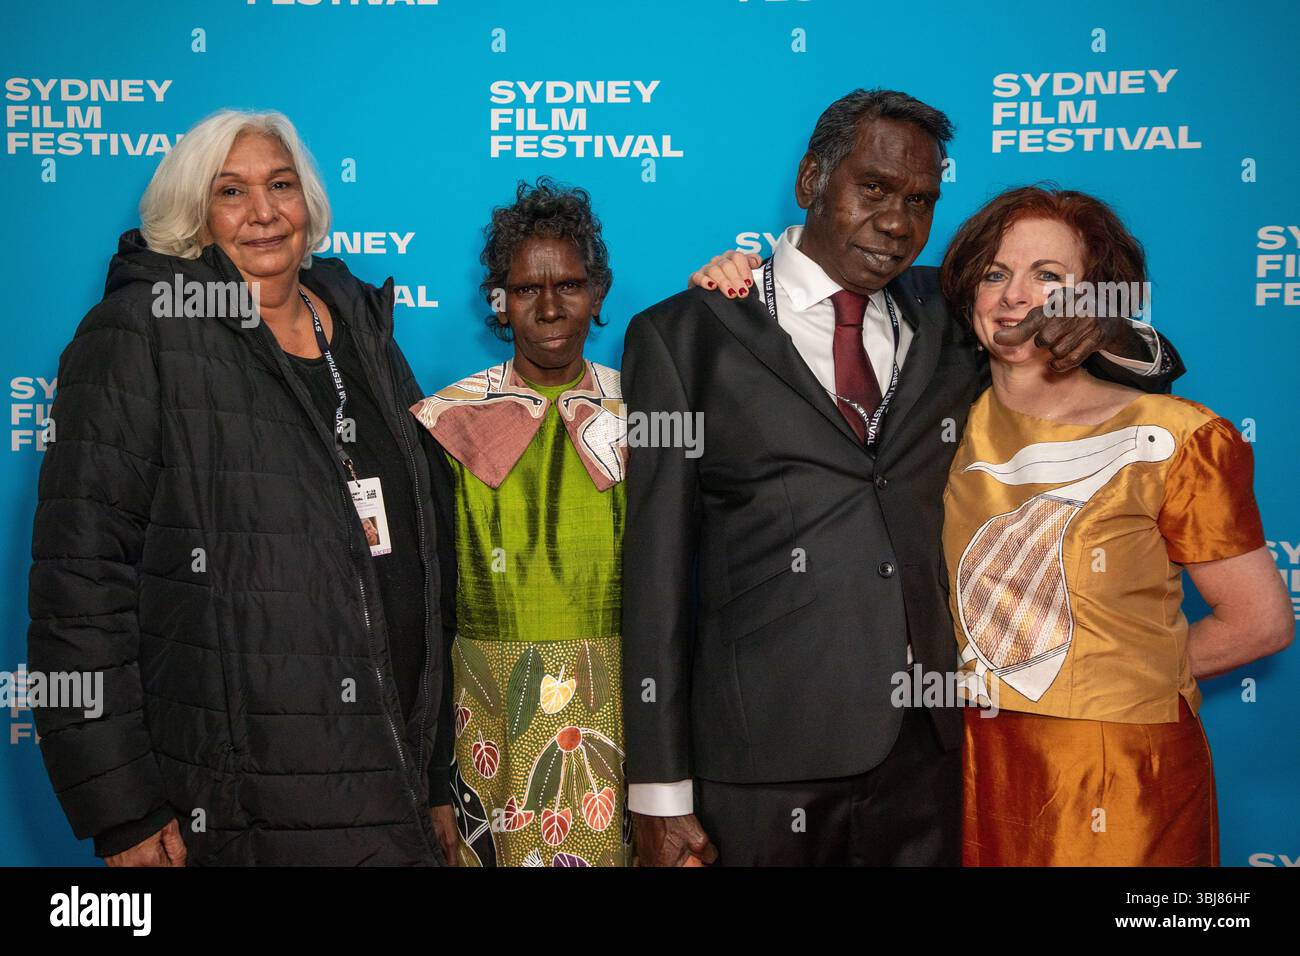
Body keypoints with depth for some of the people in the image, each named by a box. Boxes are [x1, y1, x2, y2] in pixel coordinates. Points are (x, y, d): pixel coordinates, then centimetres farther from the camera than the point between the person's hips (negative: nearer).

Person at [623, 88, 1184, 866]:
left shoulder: (946, 323, 10)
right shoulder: (687, 335, -1)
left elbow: (1150, 374, 20)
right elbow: (656, 574, -4)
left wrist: (1108, 334, -4)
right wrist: (661, 796, -7)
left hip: (931, 747, 4)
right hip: (764, 756, -3)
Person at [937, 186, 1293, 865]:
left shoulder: (1172, 441, -11)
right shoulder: (956, 423, 0)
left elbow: (1262, 623, -4)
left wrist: (1128, 676, 1)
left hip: (1120, 783, -3)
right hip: (976, 766, 3)